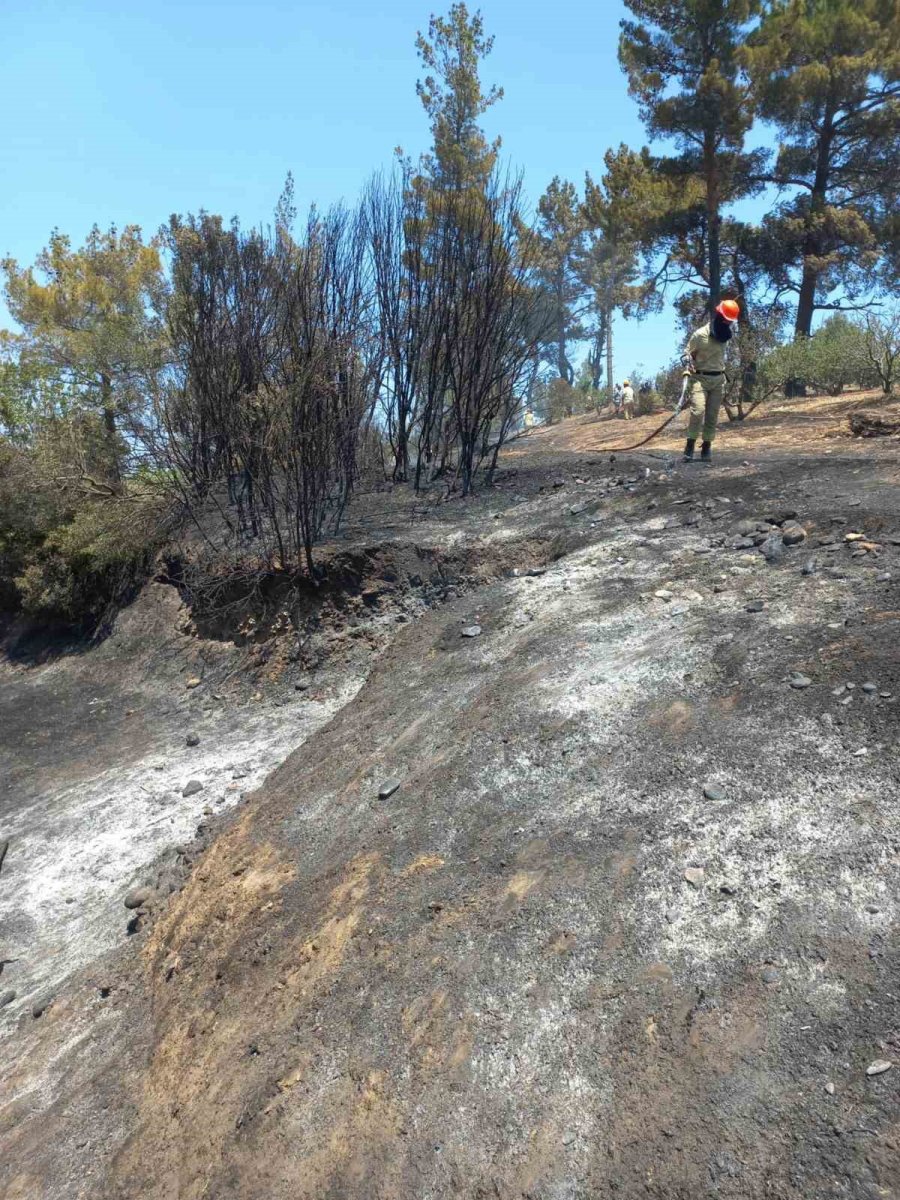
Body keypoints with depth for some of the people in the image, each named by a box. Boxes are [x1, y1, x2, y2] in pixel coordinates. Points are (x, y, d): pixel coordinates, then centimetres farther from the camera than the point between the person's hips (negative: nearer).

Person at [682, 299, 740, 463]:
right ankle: (689, 448, -19)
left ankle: (706, 449, 8)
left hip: (718, 380, 6)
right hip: (700, 378, -6)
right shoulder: (700, 335, -11)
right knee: (698, 411, -22)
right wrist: (688, 365, -19)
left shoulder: (725, 335, 7)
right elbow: (686, 354, -5)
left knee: (712, 416, 3)